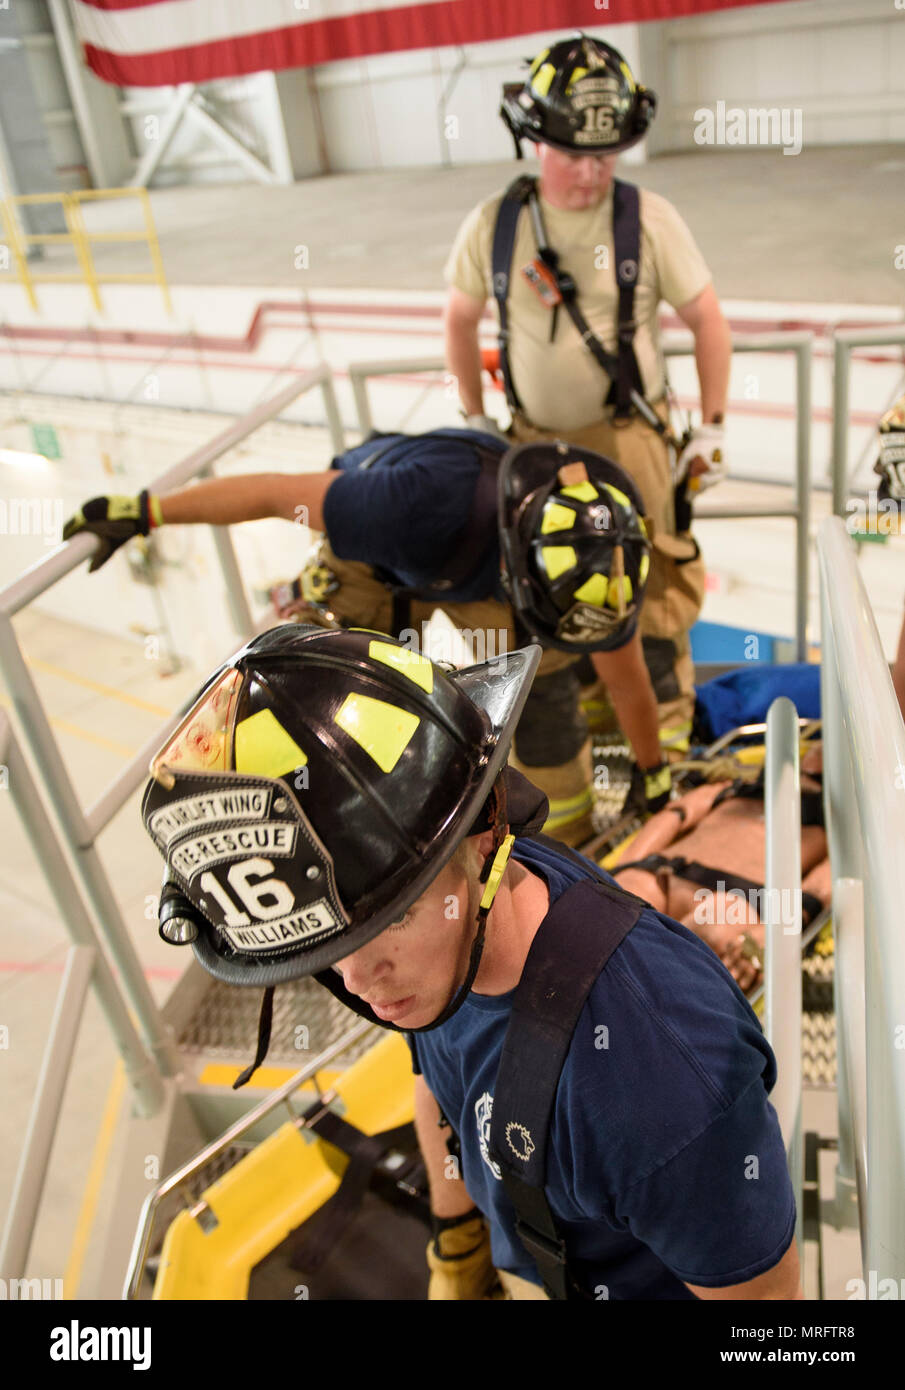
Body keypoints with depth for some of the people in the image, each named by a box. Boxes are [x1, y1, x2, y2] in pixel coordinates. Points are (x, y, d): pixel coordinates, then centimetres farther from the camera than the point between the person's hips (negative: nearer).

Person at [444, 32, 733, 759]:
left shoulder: (649, 219, -10)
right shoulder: (492, 223, -4)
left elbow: (708, 318, -4)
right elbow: (460, 320, 9)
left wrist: (713, 427, -5)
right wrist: (475, 418, 11)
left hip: (632, 433, -2)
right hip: (536, 439, 3)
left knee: (657, 582, 0)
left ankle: (666, 719, 19)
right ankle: (583, 694, 35)